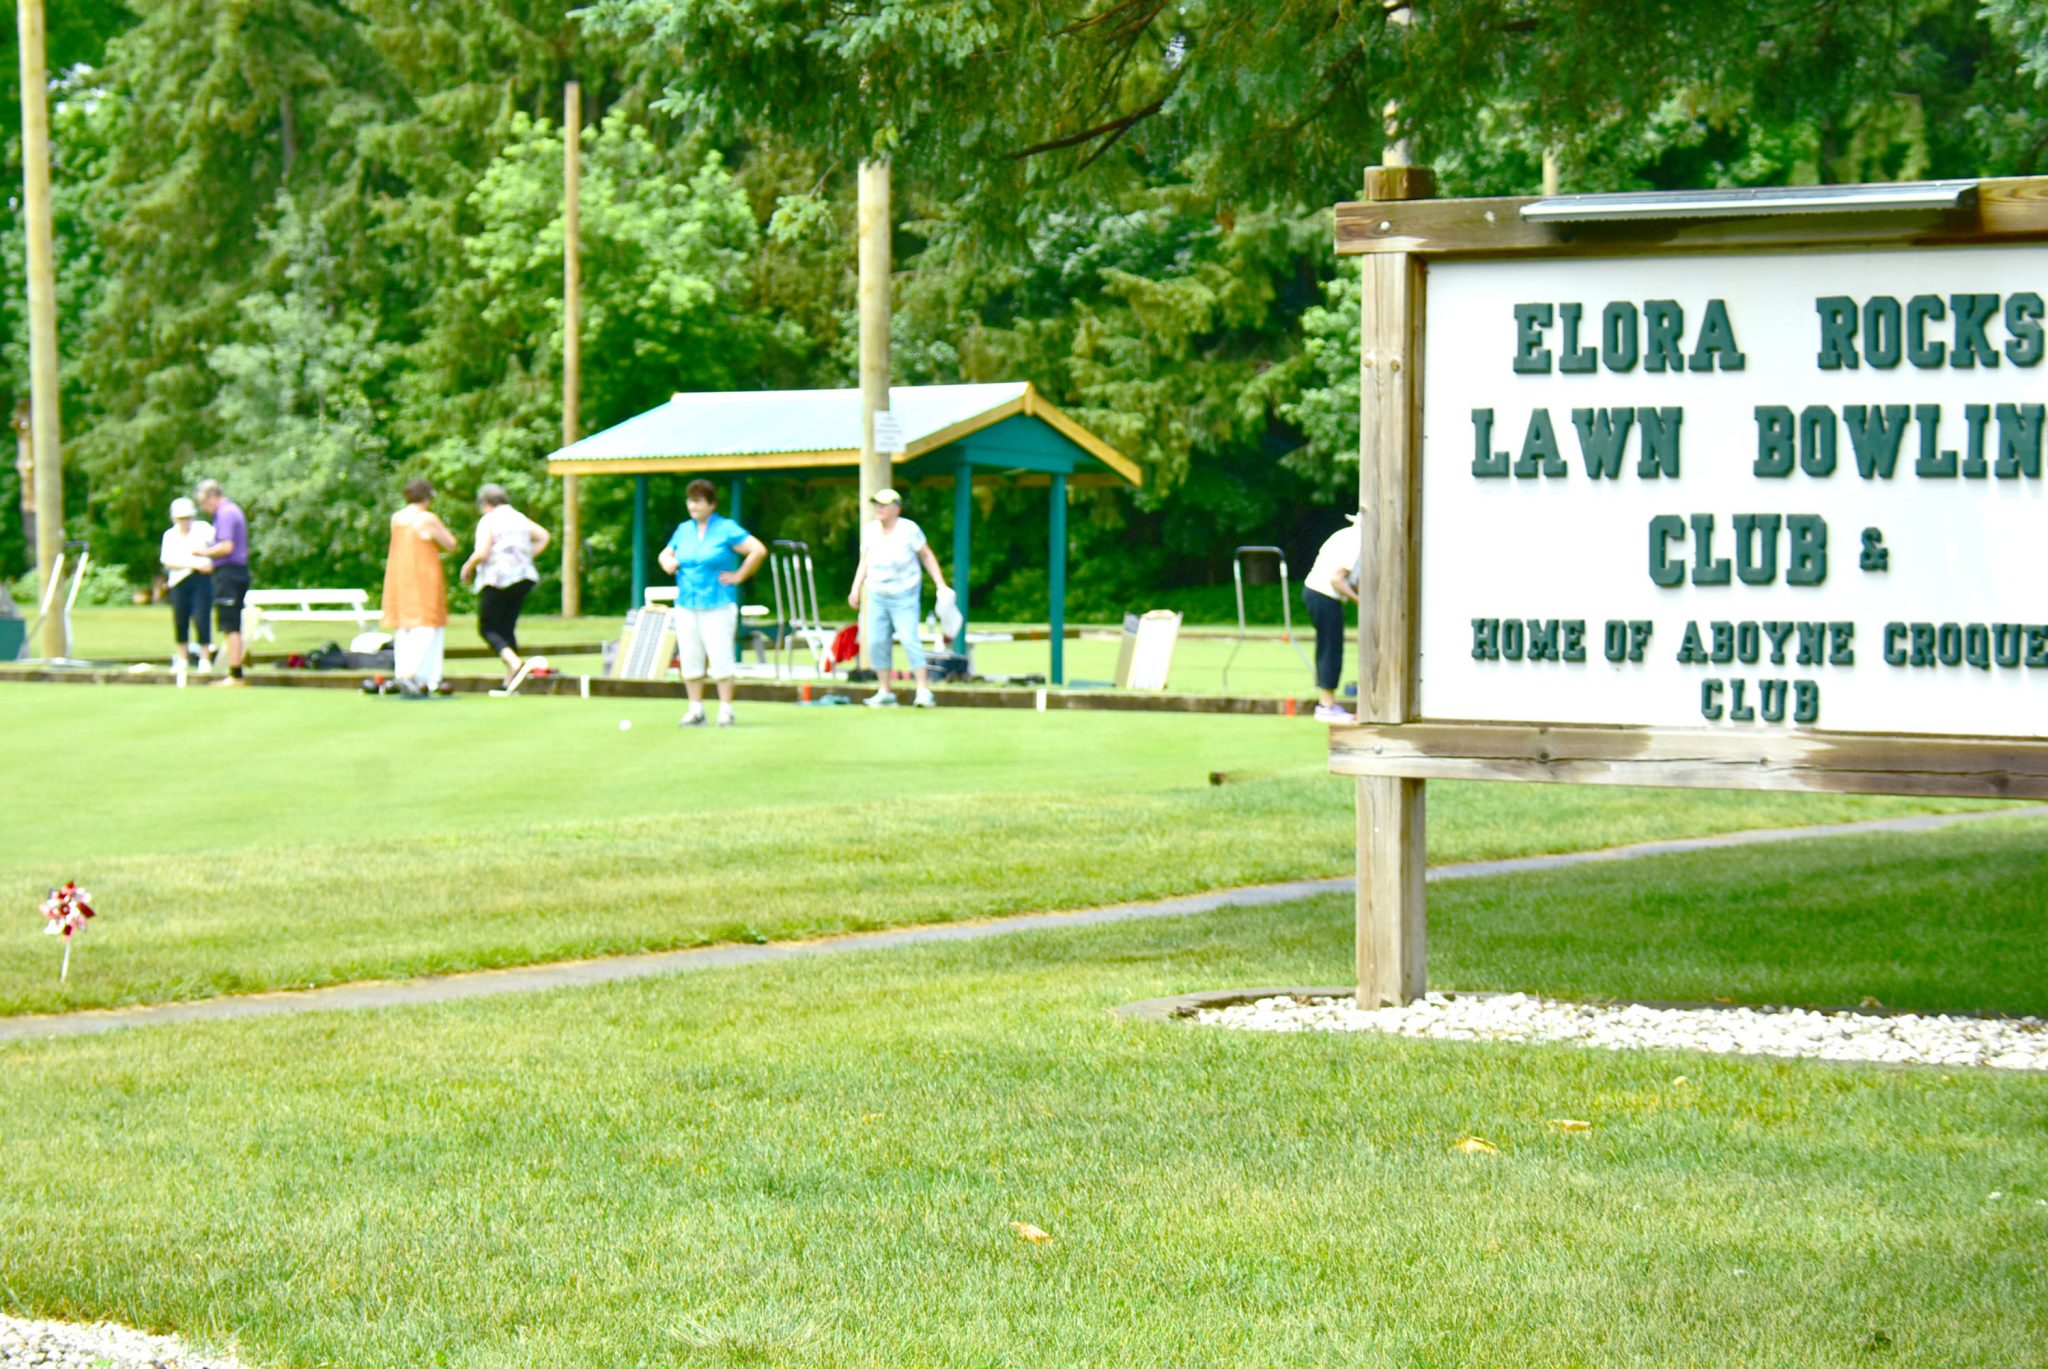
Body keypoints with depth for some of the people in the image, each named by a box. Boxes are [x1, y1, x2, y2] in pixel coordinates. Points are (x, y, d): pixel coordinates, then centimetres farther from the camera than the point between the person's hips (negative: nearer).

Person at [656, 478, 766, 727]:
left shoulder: (726, 529, -4)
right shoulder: (684, 529, 14)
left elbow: (759, 550, -9)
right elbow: (666, 553, 27)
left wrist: (739, 576, -8)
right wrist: (667, 562, 4)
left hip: (718, 605, -6)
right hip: (686, 604, 6)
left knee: (720, 657, -9)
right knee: (690, 658, 4)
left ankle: (725, 710, -2)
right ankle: (696, 710, 11)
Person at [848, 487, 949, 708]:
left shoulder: (909, 530, -9)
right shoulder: (869, 530, 4)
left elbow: (927, 556, -2)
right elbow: (864, 561, 14)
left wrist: (940, 584, -8)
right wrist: (856, 588, 6)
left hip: (904, 596, -5)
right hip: (877, 596, 5)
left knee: (909, 639, -16)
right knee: (876, 642, 1)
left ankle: (924, 691, -16)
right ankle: (884, 692, 11)